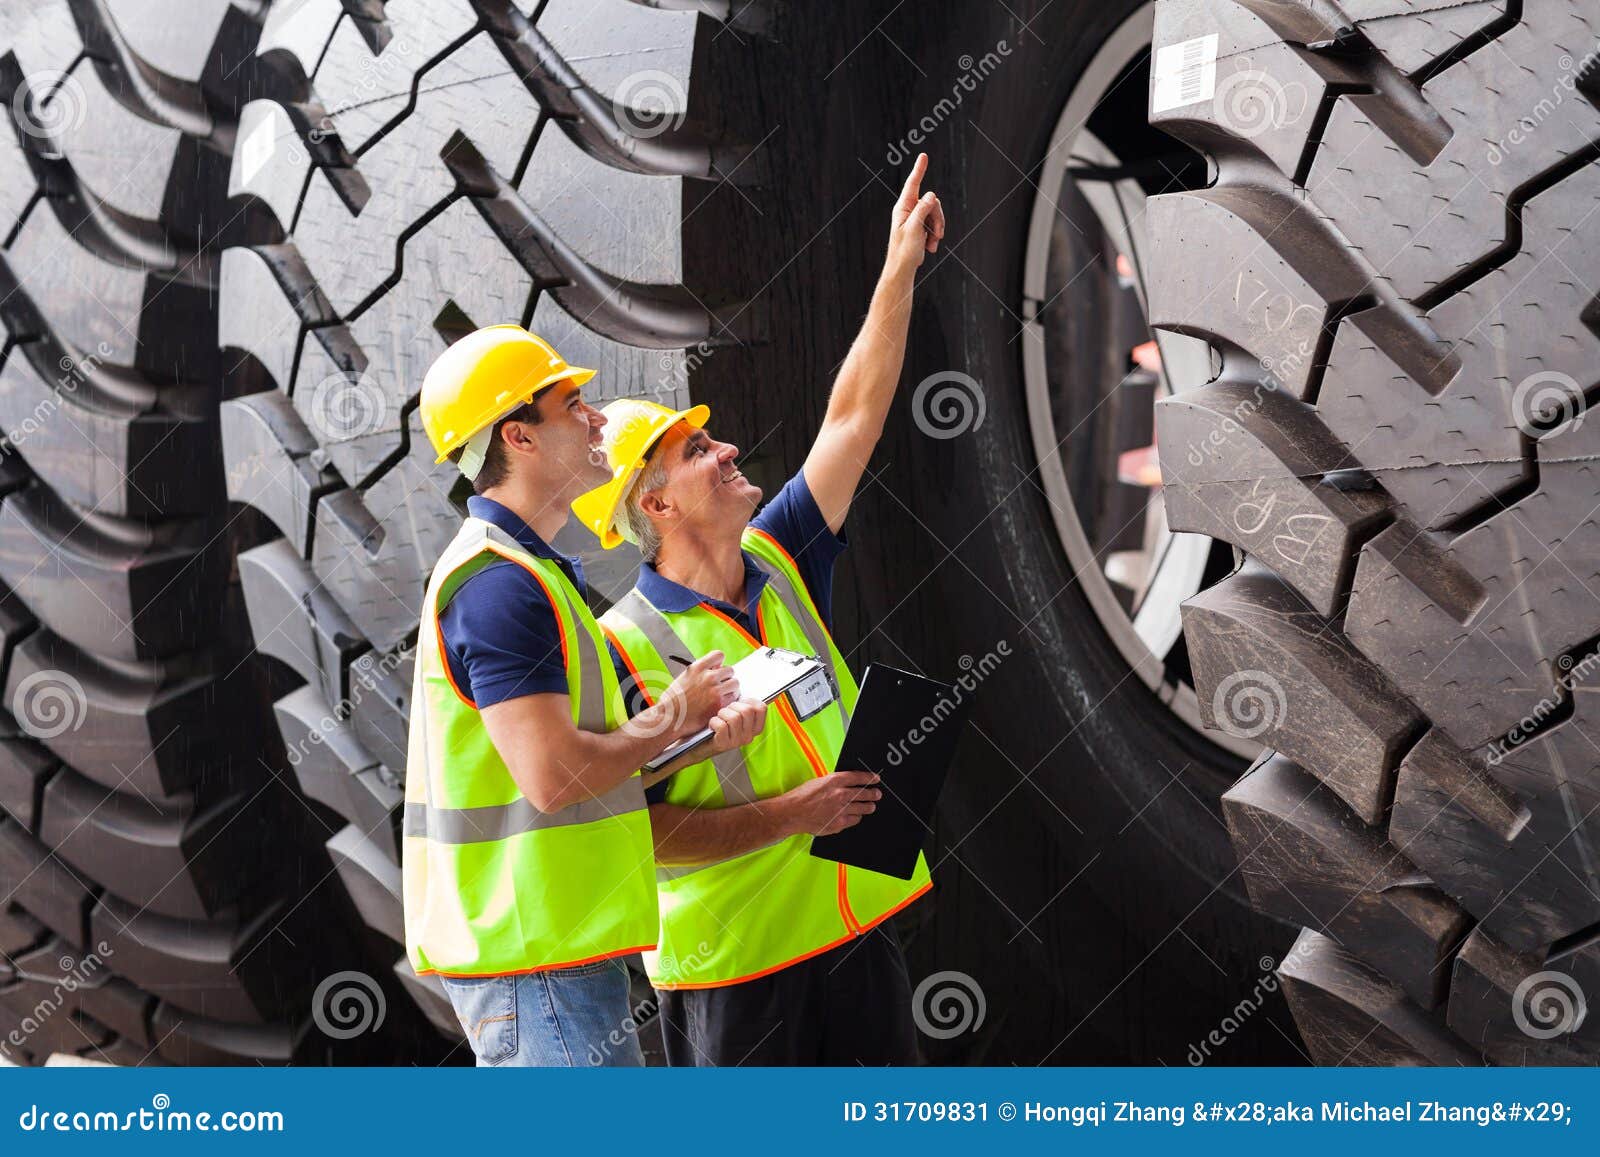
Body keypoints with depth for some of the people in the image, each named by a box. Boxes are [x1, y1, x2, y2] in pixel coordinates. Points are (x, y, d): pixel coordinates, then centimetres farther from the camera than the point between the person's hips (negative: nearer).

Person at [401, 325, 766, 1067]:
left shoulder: (519, 572, 16)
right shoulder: (499, 583, -18)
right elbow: (555, 776, -26)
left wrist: (696, 734, 2)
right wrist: (671, 718, -10)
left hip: (550, 944, 10)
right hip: (532, 956, -10)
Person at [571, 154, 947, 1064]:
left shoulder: (779, 562, 2)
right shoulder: (626, 649, -16)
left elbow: (854, 419, 2)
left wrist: (902, 269, 0)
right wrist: (785, 815, -20)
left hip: (857, 920, 6)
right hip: (731, 958, -6)